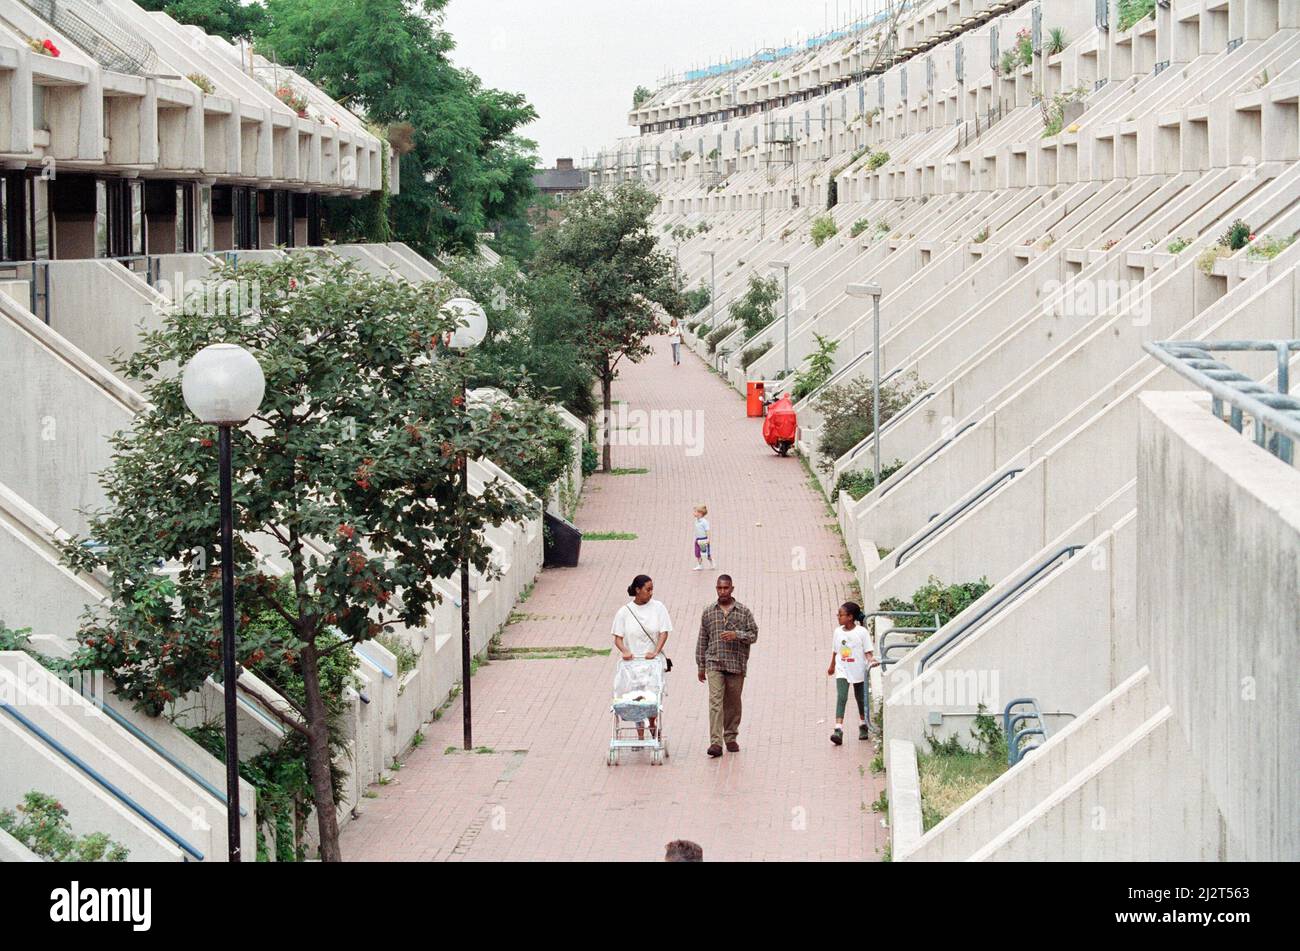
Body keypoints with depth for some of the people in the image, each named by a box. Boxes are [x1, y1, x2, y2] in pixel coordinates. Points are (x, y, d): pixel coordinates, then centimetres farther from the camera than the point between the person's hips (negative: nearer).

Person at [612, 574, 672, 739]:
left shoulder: (658, 607, 1)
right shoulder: (624, 611, 1)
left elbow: (664, 632, -2)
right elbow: (618, 637, 2)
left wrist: (655, 652, -15)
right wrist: (624, 651, -18)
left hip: (654, 660, 0)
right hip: (632, 661, 0)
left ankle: (652, 723, 25)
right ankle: (640, 736, 12)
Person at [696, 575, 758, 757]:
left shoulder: (744, 612, 5)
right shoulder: (708, 612, 8)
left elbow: (753, 635, 3)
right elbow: (702, 640, 11)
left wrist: (736, 635, -16)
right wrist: (701, 666, 9)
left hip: (736, 665, 1)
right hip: (715, 664, -1)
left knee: (733, 703, 8)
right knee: (715, 701, -12)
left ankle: (730, 738, 23)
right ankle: (716, 742, -20)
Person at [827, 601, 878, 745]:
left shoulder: (861, 632, -10)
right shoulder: (837, 632, 1)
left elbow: (867, 651, -9)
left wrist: (871, 659, -28)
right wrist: (832, 667, 24)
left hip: (858, 671, -2)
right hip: (842, 671, 2)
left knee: (861, 699, 15)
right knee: (841, 697, -14)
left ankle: (863, 726, 37)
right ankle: (838, 730, -23)